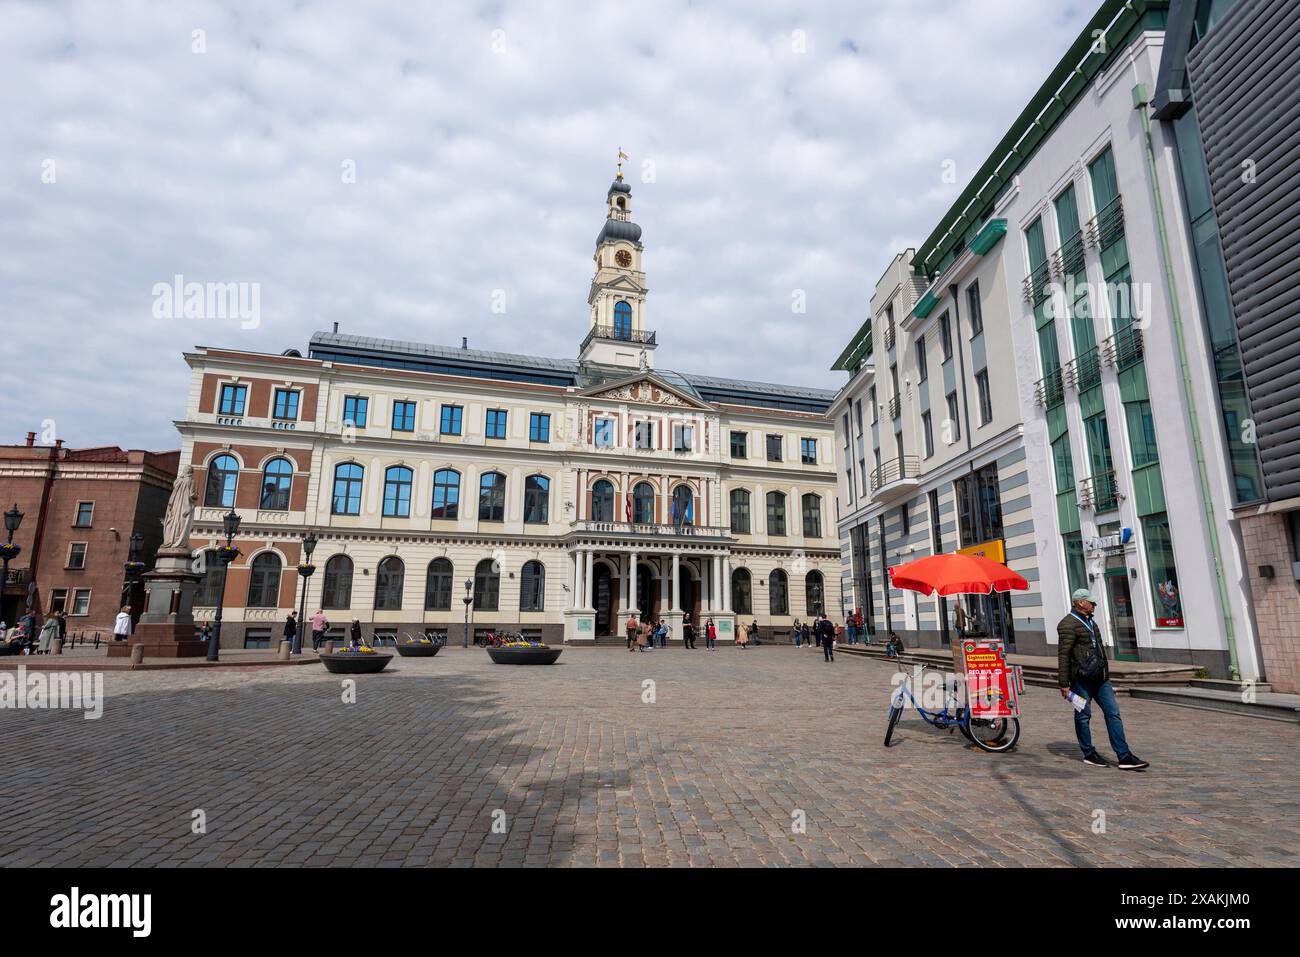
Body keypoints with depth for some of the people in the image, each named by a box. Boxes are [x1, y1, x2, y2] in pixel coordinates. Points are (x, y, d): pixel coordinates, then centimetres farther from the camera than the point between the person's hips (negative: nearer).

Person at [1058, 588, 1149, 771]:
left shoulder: (1090, 621, 16)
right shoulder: (1068, 625, -14)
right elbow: (1063, 656, -16)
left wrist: (1105, 672, 24)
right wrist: (1063, 684, -18)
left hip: (1100, 677, 9)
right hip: (1081, 679, -9)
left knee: (1113, 713, 5)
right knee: (1083, 716, 3)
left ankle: (1124, 757, 8)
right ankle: (1089, 755, 14)